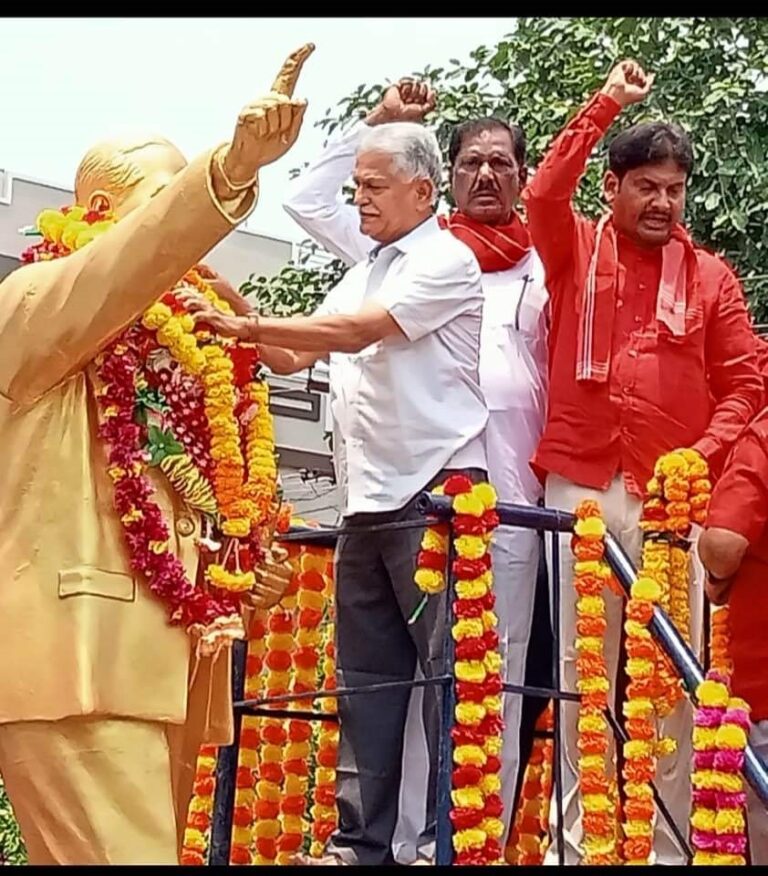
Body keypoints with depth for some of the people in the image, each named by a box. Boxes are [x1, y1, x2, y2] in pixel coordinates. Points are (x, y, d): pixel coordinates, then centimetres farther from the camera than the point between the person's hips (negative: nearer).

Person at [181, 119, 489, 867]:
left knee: (447, 667, -7)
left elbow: (358, 332, -17)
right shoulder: (362, 274, 21)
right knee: (364, 676, 6)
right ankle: (360, 840, 9)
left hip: (435, 492, -8)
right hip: (367, 500, 8)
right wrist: (235, 317, 4)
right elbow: (293, 357, 21)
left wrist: (246, 326, -17)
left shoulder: (446, 260, -5)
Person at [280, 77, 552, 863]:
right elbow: (307, 200, 18)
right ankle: (412, 836, -3)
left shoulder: (546, 267, 17)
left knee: (500, 664, -2)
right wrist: (378, 121, 16)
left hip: (509, 485, 0)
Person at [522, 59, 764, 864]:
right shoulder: (574, 251, 8)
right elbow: (543, 195, -12)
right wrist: (607, 104, -12)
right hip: (579, 487, 0)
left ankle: (670, 844, 6)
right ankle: (572, 840, 8)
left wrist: (701, 457, -9)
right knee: (579, 669, 3)